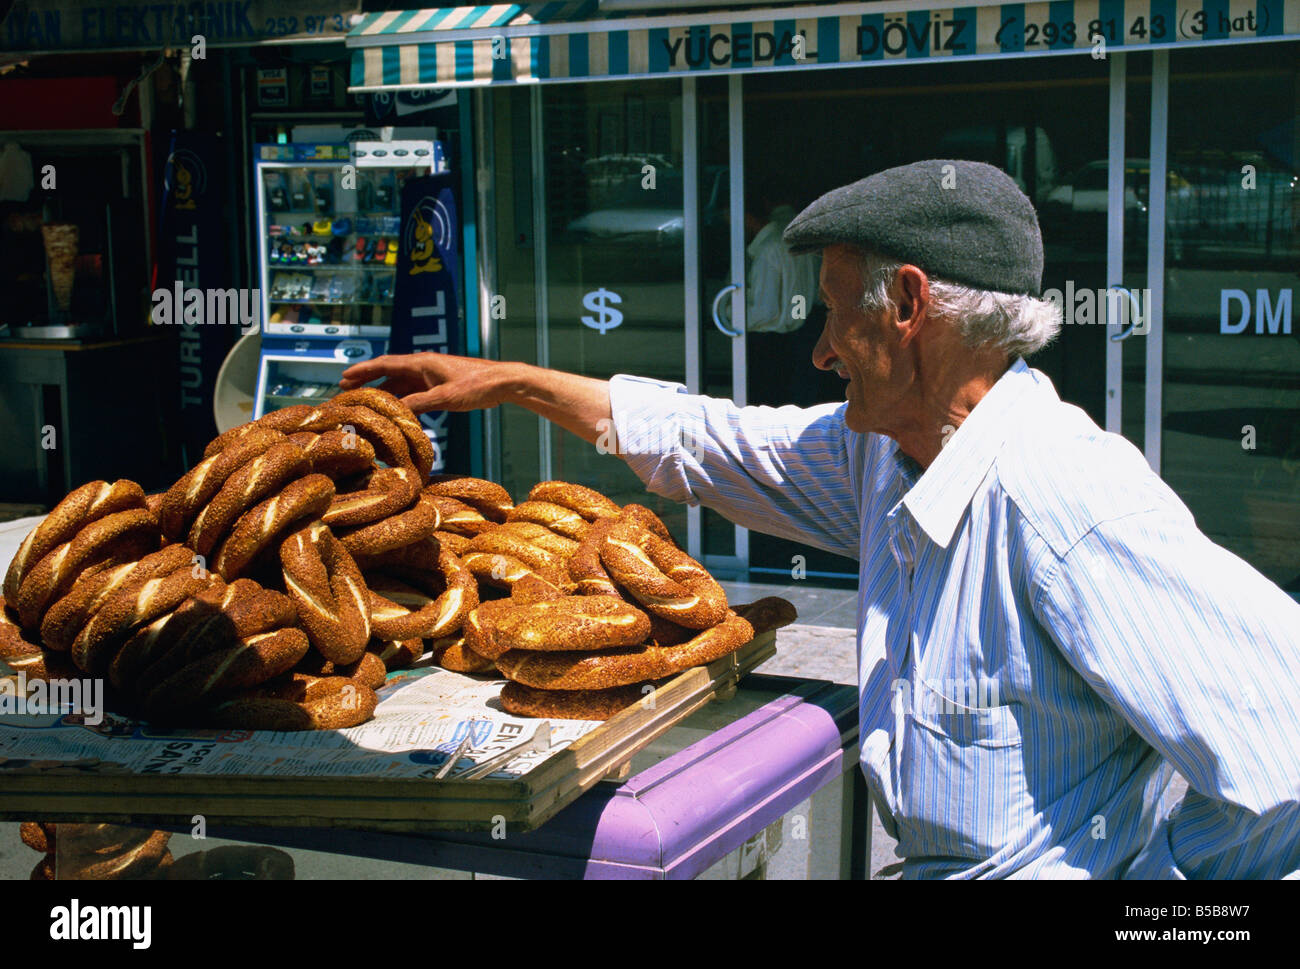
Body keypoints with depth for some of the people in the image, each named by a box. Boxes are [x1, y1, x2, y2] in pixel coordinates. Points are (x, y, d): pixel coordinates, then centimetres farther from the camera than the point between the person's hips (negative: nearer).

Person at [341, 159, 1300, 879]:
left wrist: (1167, 872, -16)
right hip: (933, 866, 8)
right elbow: (702, 442, 18)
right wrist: (509, 381, 23)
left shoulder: (1065, 506, -26)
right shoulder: (883, 447, 2)